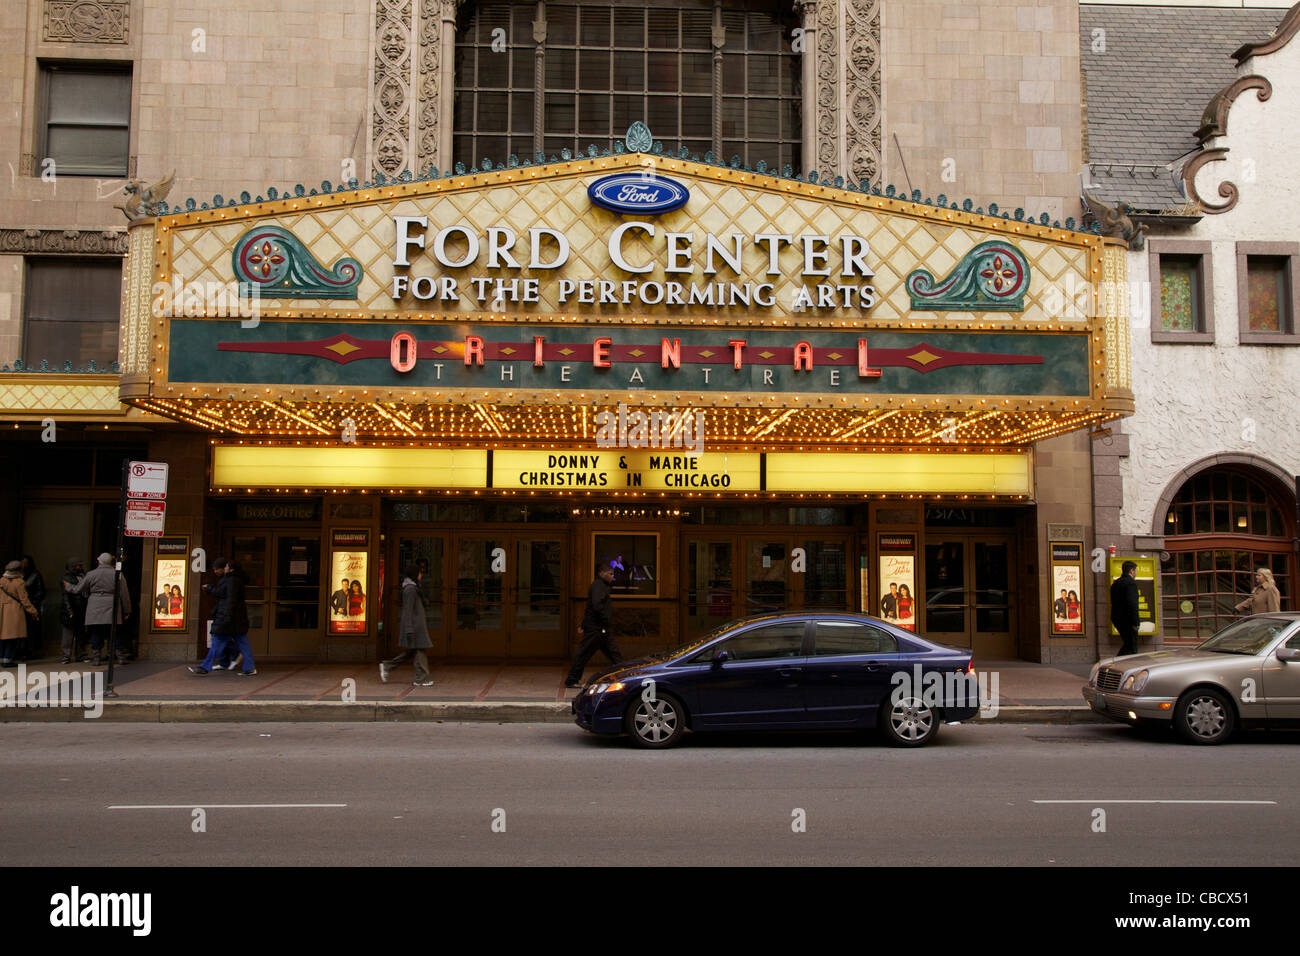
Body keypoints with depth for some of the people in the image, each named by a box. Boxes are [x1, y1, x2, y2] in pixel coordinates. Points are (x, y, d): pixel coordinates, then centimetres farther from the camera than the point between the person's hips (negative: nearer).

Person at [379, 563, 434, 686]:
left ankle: (386, 666, 14)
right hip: (414, 624, -10)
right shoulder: (410, 589, -16)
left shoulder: (411, 587, 14)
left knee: (410, 651, 13)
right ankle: (421, 679, 3)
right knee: (419, 650, -3)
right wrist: (409, 629, -22)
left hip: (415, 624, 10)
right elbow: (408, 610, -19)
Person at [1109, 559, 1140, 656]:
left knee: (1126, 644, 19)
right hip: (1127, 620, -9)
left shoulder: (1115, 583, 15)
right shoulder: (1131, 583, -14)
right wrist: (1135, 623, -19)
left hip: (1116, 619, 9)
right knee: (1131, 649, -3)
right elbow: (1132, 604, -21)